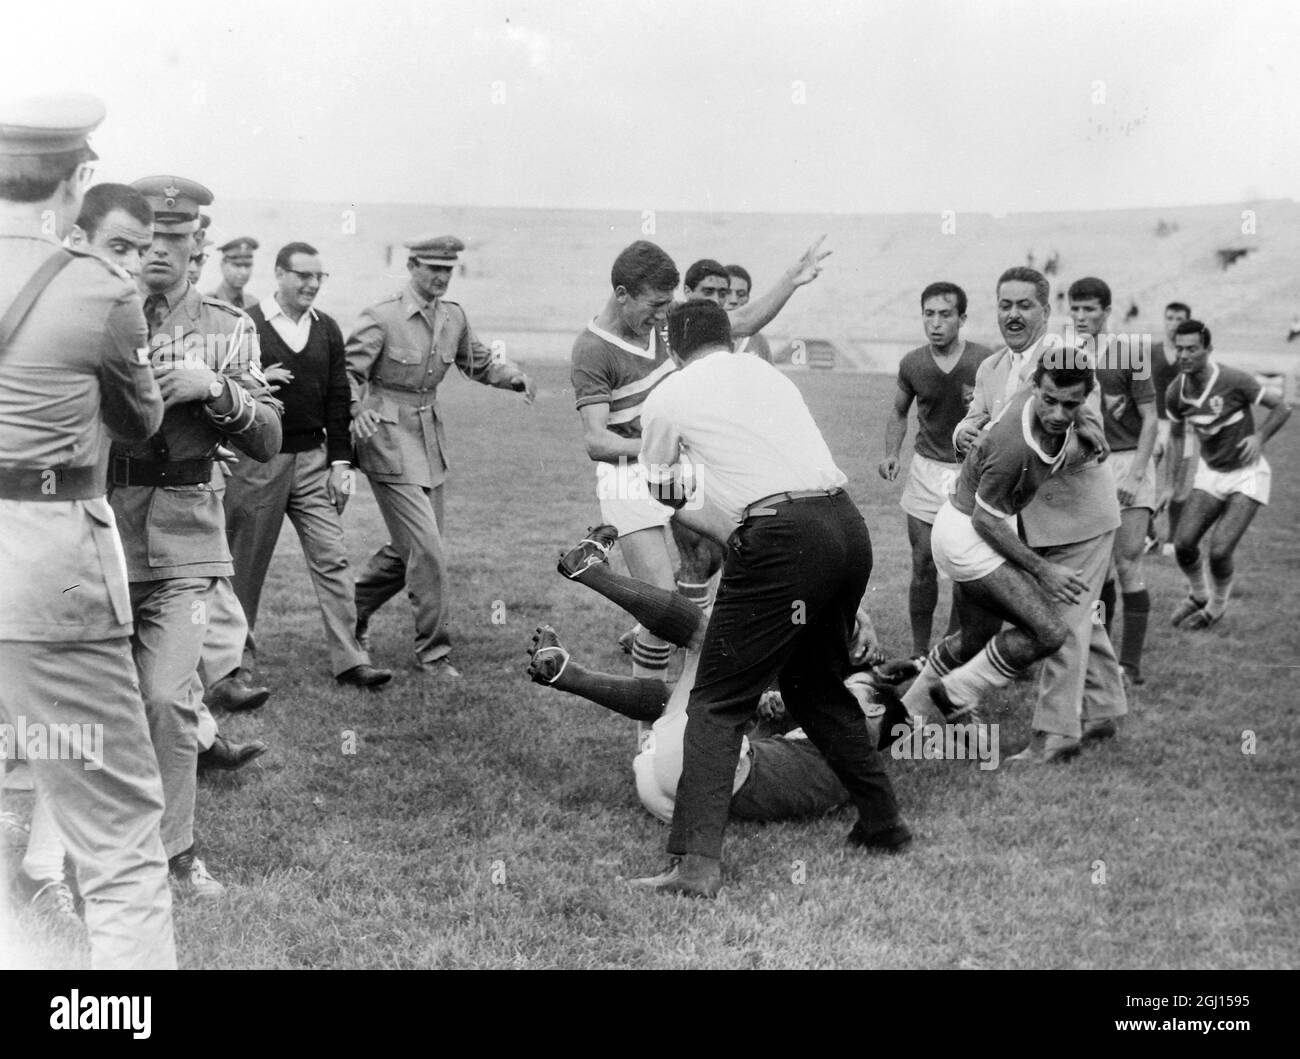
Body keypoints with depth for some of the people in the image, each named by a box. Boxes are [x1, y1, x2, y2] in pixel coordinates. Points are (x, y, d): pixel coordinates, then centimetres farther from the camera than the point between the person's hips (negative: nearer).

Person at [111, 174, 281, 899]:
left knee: (167, 695, -9)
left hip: (184, 538, -1)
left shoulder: (228, 330, 6)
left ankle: (172, 849, 9)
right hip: (98, 525, 1)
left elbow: (268, 442, 2)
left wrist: (216, 388, -14)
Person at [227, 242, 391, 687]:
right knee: (247, 558, 8)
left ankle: (349, 659, -1)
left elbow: (338, 399, 9)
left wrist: (341, 461, 3)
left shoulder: (327, 329, 8)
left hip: (313, 461, 3)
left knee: (332, 558, -3)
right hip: (256, 462, -3)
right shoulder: (245, 325, -4)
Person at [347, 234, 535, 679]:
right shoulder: (382, 317, -12)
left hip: (430, 437, 7)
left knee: (410, 547, 14)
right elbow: (346, 371, -14)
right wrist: (356, 409, -34)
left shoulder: (453, 316, 8)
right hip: (388, 438, -7)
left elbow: (480, 362, 21)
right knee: (427, 551, -9)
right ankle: (433, 653, 3)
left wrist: (517, 377, 2)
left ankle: (354, 609, 37)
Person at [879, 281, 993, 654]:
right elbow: (899, 414, 14)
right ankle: (920, 652, 16)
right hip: (927, 469, 2)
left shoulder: (985, 362, -11)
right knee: (923, 566, 3)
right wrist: (892, 454, 0)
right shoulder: (912, 363, -1)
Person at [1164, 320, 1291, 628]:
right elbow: (1176, 433, 12)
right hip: (1210, 472, 5)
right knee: (1183, 544, -6)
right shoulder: (1175, 392, -8)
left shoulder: (1235, 381, -23)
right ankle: (1198, 595, 25)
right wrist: (1172, 484, 11)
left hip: (1247, 473, -4)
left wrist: (1260, 437, -25)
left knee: (1219, 551, -14)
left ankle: (1217, 607, 15)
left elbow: (1282, 407, -9)